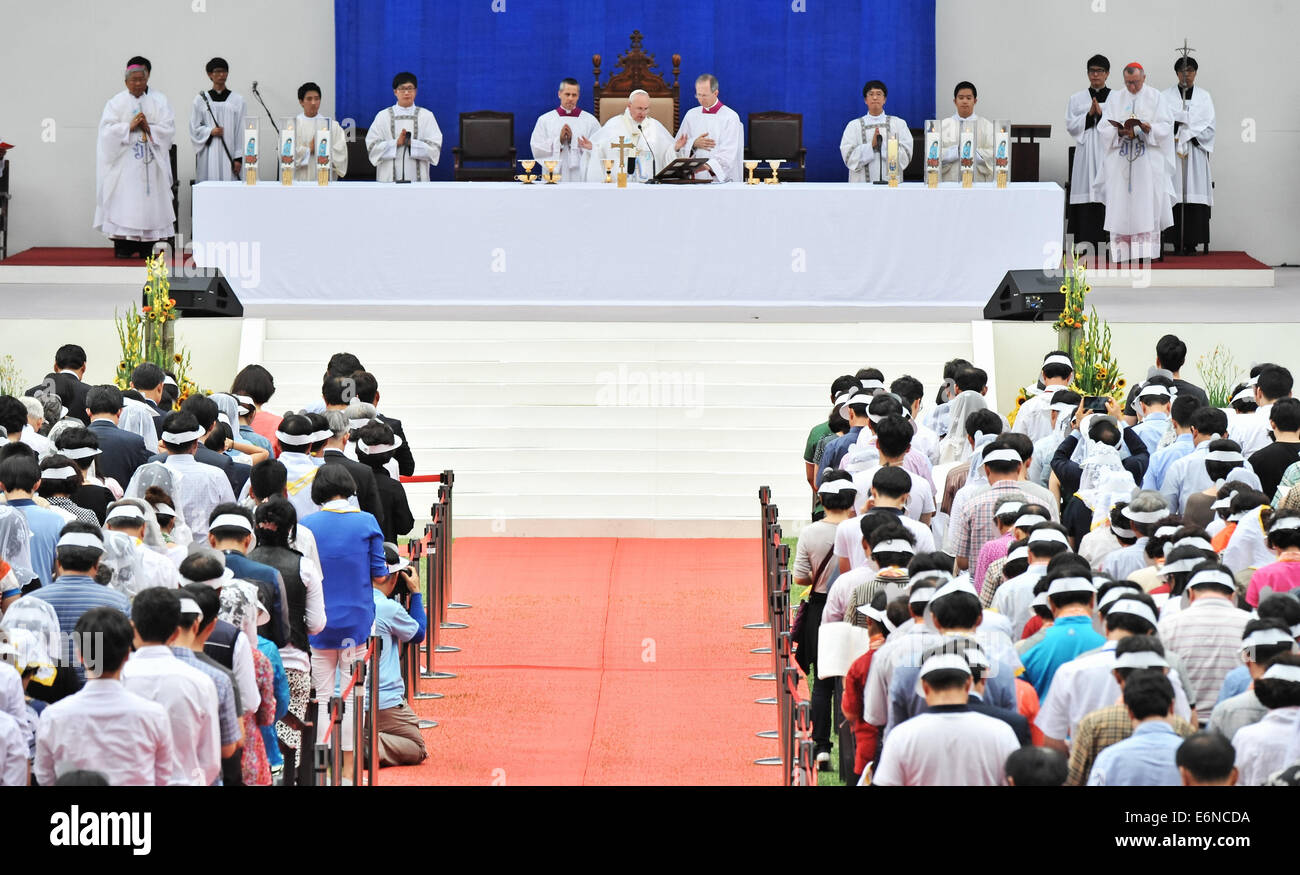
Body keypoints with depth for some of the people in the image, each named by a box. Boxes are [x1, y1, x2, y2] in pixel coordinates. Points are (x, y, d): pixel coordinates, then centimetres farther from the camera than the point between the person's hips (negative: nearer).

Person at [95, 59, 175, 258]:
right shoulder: (116, 102, 6)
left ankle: (145, 247, -1)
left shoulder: (159, 101, 9)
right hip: (125, 163, -1)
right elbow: (107, 130, -4)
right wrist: (129, 126, -14)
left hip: (151, 162, 1)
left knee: (149, 202, -3)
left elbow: (169, 129, 1)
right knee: (124, 202, -8)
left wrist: (149, 128, -13)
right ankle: (123, 247, -8)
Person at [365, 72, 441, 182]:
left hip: (418, 178, 0)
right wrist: (396, 143, -13)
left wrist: (411, 143, -14)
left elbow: (435, 147, -1)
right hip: (389, 178, 0)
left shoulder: (426, 116, 8)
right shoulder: (383, 116, 8)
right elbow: (372, 146, 0)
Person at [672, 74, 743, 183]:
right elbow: (677, 146, 16)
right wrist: (694, 144, -4)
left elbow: (728, 154, -12)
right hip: (695, 178, 4)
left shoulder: (730, 117, -2)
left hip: (722, 179, -4)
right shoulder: (691, 115, 15)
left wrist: (708, 166, -28)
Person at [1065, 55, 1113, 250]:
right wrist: (1089, 115, -8)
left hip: (1108, 153, -1)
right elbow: (1071, 127, 5)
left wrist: (1102, 114, -12)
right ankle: (1086, 245, -7)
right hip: (1086, 153, 1)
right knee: (1085, 197, -6)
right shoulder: (1077, 99, 13)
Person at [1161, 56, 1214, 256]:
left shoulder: (1203, 97, 12)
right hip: (1172, 155, -1)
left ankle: (1191, 243, -6)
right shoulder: (1166, 96, 8)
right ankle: (1177, 243, -7)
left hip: (1196, 155, 1)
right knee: (1175, 199, -8)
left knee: (1195, 199, -6)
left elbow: (1209, 128, 6)